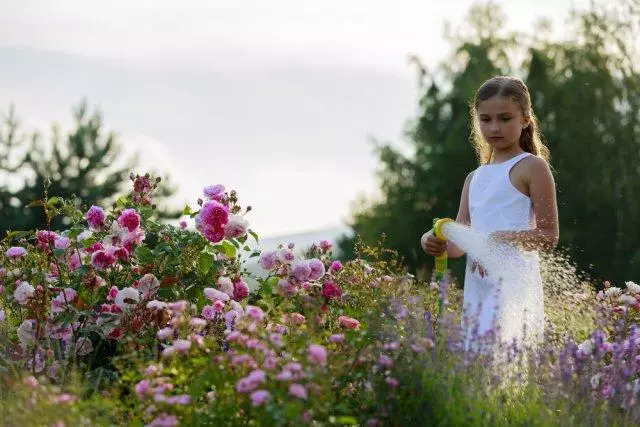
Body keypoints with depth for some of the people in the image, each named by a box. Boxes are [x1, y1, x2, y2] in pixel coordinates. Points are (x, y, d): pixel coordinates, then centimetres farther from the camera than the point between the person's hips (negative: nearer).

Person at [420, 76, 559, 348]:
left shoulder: (532, 167, 2)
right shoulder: (475, 178, 22)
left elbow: (548, 236, -4)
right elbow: (459, 246, 17)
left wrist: (500, 240, -19)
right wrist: (434, 242, -6)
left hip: (514, 283, -7)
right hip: (477, 287, 7)